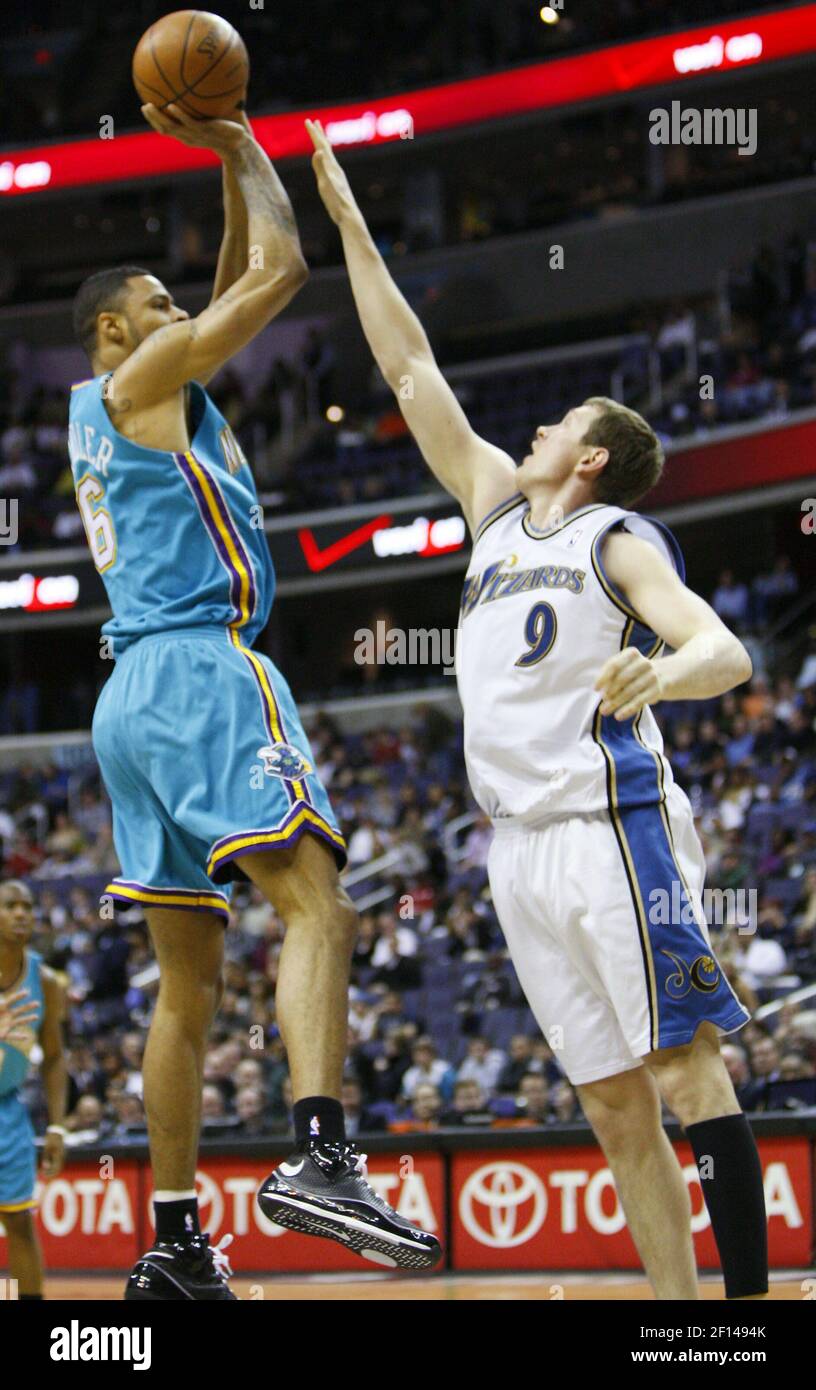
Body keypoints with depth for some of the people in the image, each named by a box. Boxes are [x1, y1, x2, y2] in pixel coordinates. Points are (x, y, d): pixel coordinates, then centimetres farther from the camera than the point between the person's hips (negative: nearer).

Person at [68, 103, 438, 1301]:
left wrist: (231, 159, 28)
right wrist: (243, 152, 12)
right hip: (200, 669, -10)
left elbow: (243, 283, 33)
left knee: (191, 977, 8)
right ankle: (319, 1158, -43)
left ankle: (175, 1244, 5)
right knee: (314, 901, -23)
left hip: (135, 694, 10)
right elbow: (280, 269, -2)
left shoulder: (101, 408, 26)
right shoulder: (140, 379, 2)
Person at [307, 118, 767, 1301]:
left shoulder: (619, 539, -1)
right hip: (521, 844, 7)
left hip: (611, 827, -7)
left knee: (683, 1066, -10)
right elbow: (410, 367, 21)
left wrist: (661, 670, -37)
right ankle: (676, 1302, 6)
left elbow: (726, 651, -14)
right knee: (611, 1101, 4)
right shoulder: (499, 507, 18)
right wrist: (347, 221, 21)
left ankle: (750, 1295, -10)